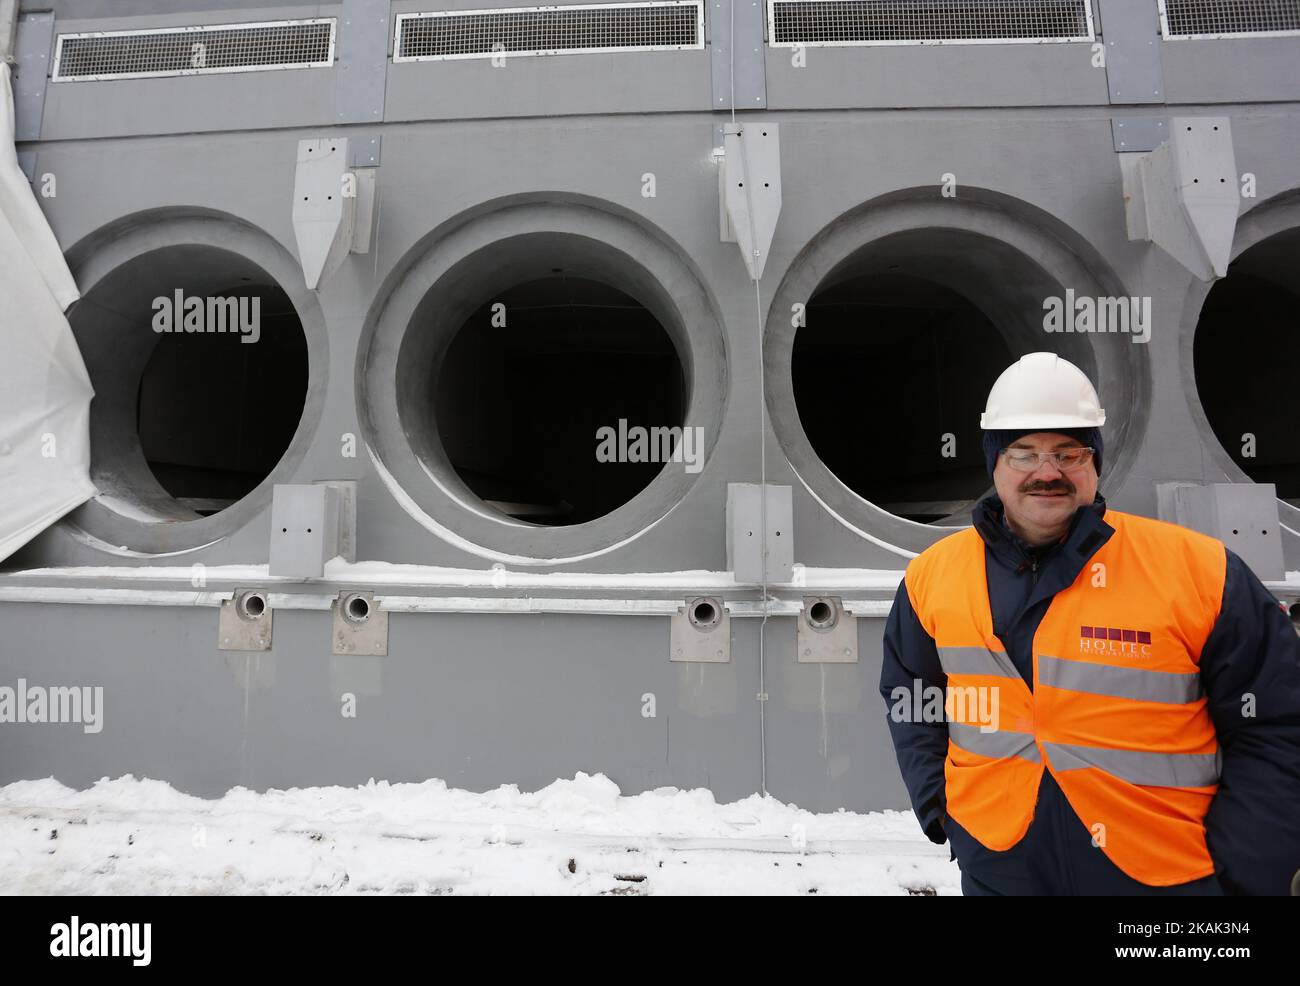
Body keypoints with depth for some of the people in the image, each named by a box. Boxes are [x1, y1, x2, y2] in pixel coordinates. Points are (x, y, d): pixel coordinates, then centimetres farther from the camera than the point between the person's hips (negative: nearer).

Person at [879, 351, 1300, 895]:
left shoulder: (1200, 571, -13)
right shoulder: (932, 574, -7)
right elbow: (908, 697, 7)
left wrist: (1239, 869, -8)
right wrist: (938, 804, 0)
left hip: (1166, 874, -1)